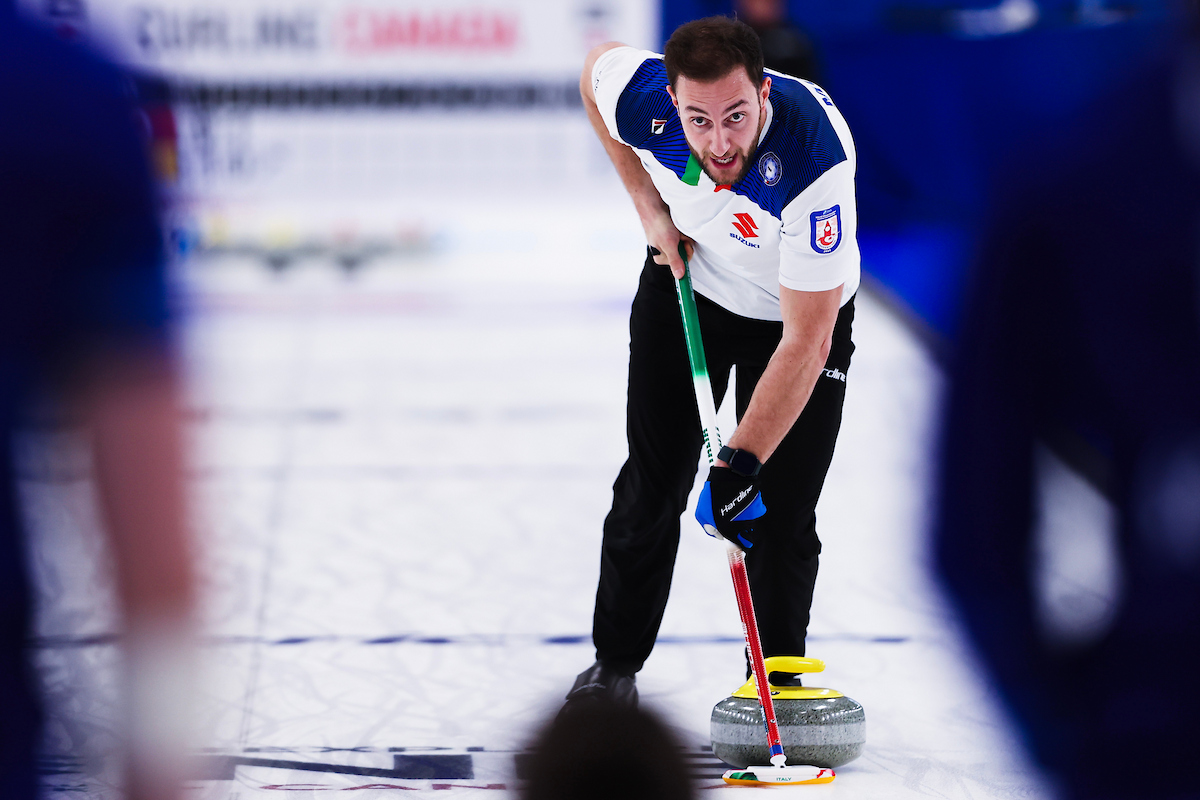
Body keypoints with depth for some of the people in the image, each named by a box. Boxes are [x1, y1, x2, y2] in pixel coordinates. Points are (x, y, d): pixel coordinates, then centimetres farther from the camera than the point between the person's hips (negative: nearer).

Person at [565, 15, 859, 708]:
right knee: (652, 486, 6)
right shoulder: (641, 99, -31)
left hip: (801, 308, -3)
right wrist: (649, 203, -6)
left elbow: (805, 341, -38)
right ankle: (616, 663, 25)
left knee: (783, 516, -6)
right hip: (685, 282, 3)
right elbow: (596, 64, -2)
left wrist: (740, 464, -38)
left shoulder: (815, 161, -42)